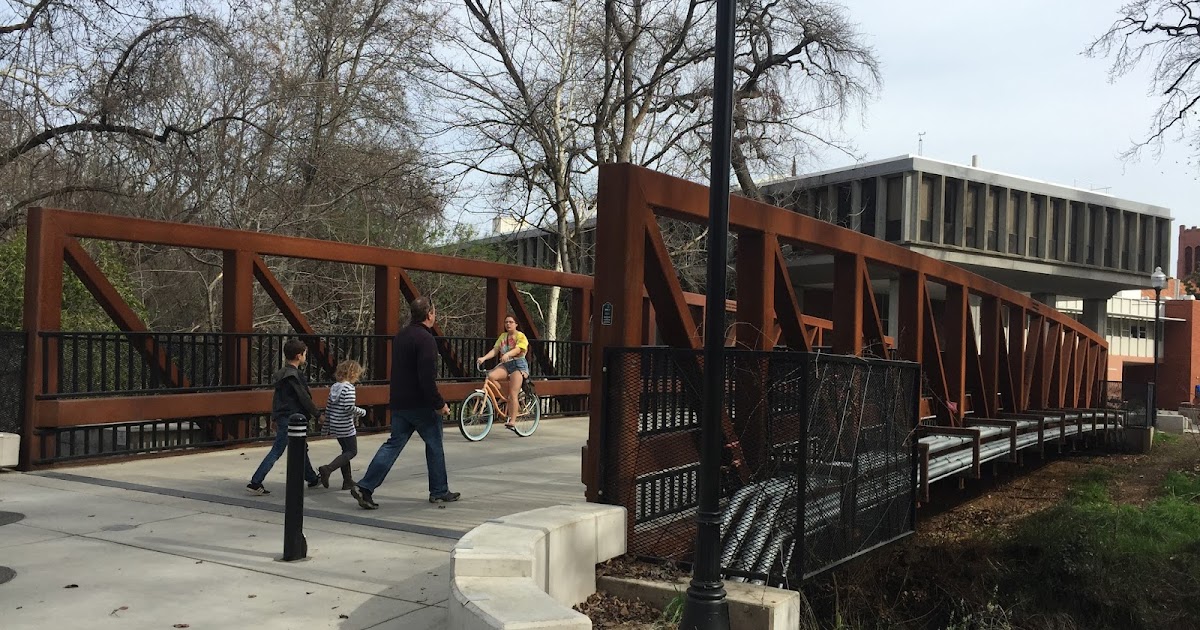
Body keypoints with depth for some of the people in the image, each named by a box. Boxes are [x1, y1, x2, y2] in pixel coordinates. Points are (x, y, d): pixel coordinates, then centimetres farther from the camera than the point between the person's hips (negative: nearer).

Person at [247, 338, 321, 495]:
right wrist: (317, 414, -6)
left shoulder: (282, 374, 12)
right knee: (276, 451, -7)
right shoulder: (294, 375, -17)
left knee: (301, 449, 20)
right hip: (290, 419, -10)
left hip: (281, 417, 10)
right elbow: (304, 398, -16)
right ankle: (255, 483, -7)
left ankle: (312, 479, 32)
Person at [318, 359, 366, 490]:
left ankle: (347, 481, 17)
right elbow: (349, 407, -25)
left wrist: (327, 426, 19)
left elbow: (328, 407, 13)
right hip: (346, 427, -9)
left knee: (346, 451, 17)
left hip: (335, 426, 9)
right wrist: (362, 412, -7)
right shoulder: (349, 388, -15)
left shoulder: (334, 387, 10)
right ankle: (327, 469, -14)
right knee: (352, 451, 1)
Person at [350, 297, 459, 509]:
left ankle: (365, 487, -1)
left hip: (398, 402, 8)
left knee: (393, 444, 9)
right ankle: (439, 491, 17)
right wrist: (439, 404, -17)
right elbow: (427, 378, -24)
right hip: (420, 404, -8)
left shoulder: (400, 336, 13)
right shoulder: (425, 339, -17)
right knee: (434, 445, 8)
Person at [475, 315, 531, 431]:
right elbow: (495, 350, 6)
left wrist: (507, 354, -38)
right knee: (490, 376, -25)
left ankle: (512, 421, -12)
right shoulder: (503, 336, 17)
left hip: (518, 364, -6)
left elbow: (518, 349, -19)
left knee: (513, 394, -15)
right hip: (505, 365, 6)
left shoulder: (521, 336, -1)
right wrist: (483, 358, -13)